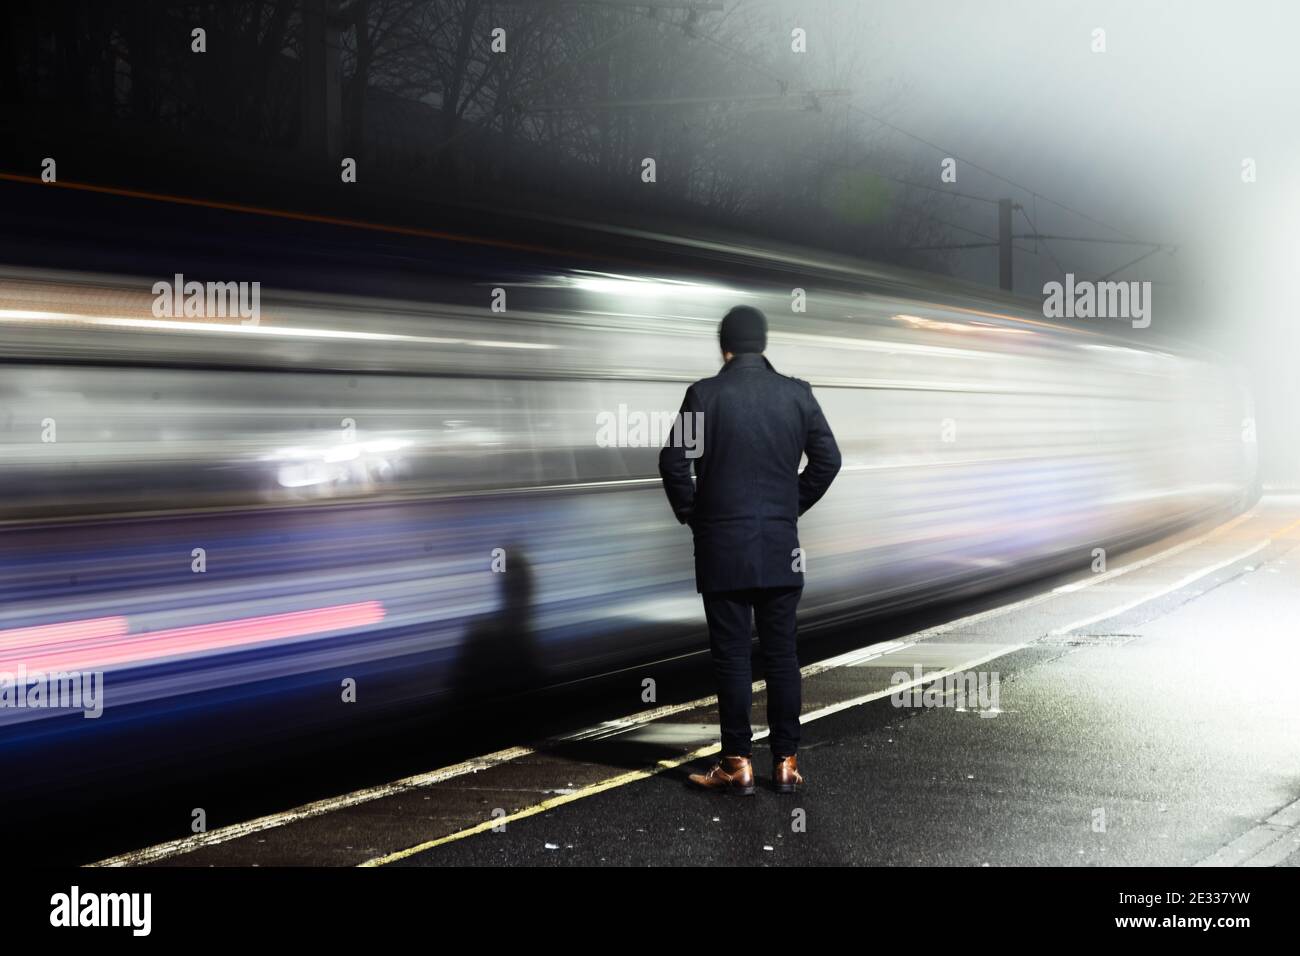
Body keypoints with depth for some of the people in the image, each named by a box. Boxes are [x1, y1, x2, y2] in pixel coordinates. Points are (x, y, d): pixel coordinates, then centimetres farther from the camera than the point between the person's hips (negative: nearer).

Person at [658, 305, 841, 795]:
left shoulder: (705, 395, -8)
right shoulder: (797, 393, 0)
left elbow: (673, 462, -9)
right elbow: (827, 459, 1)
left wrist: (689, 512, 6)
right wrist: (794, 506, 12)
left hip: (722, 548, -2)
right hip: (781, 547, 3)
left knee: (731, 656, 3)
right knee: (781, 653, 8)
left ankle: (738, 764, 7)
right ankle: (786, 763, 12)